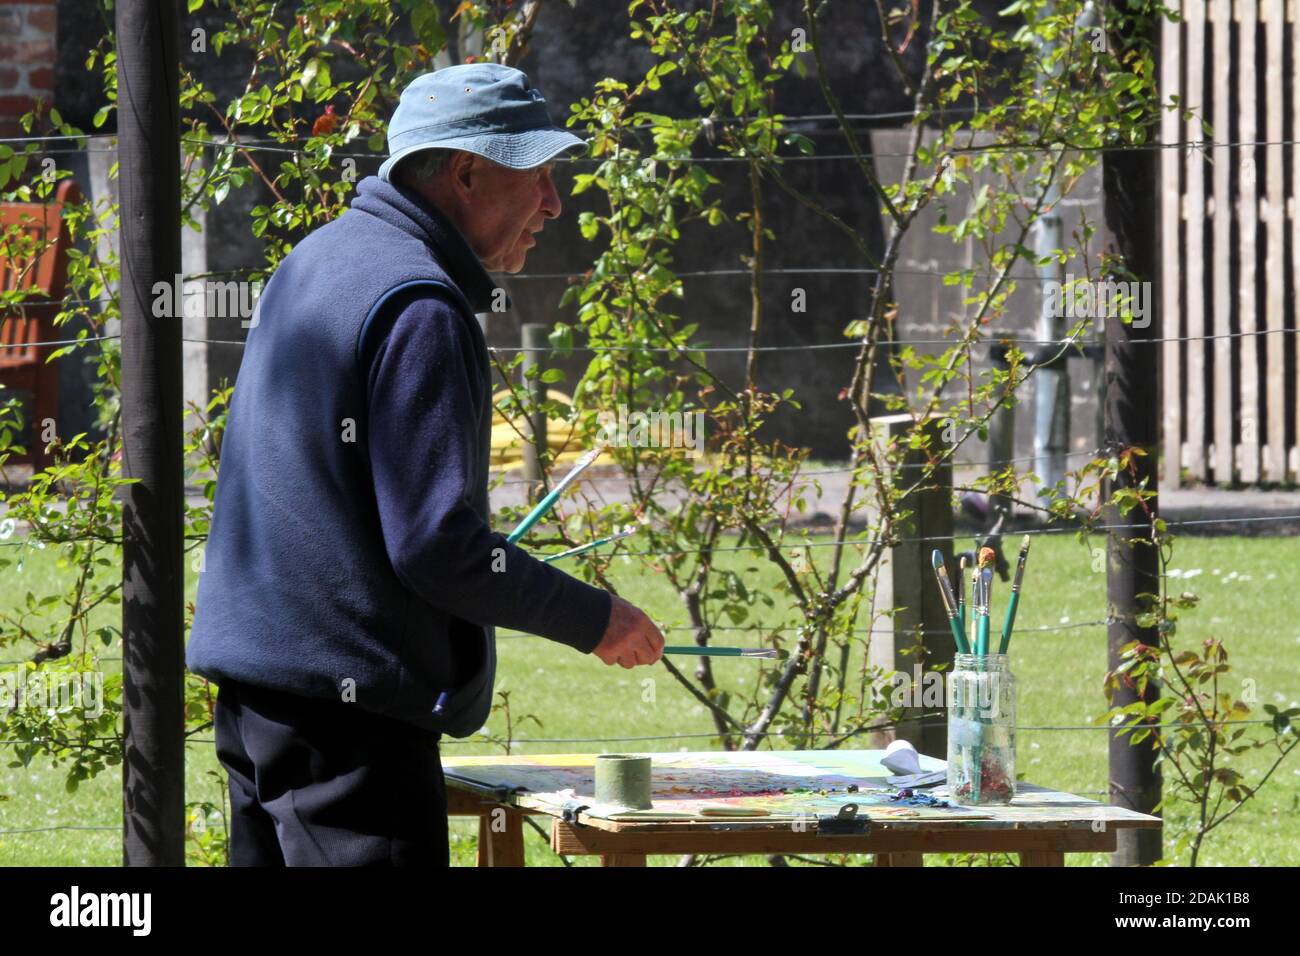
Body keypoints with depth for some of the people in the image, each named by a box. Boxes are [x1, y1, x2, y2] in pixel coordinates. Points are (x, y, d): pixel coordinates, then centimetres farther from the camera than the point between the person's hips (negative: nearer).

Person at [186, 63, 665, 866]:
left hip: (256, 683, 10)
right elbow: (433, 542, -20)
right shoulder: (418, 307, -15)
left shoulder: (317, 261, 16)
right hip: (347, 701, -10)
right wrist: (594, 620, -8)